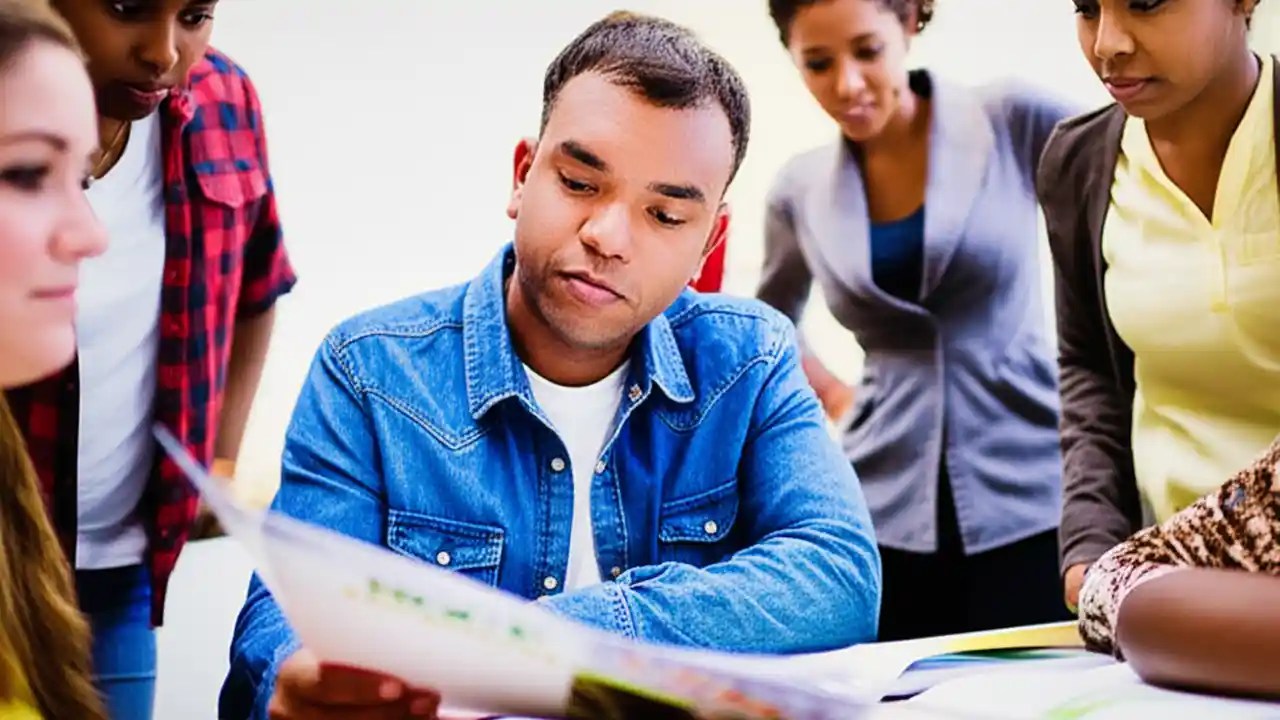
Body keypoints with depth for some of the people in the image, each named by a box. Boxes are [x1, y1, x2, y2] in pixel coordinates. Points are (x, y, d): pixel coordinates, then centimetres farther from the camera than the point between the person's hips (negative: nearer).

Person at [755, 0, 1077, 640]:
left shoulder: (1012, 122, -4)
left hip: (1027, 494, -3)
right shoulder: (801, 191, 7)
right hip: (888, 512, 3)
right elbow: (769, 323, 27)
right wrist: (836, 400, 12)